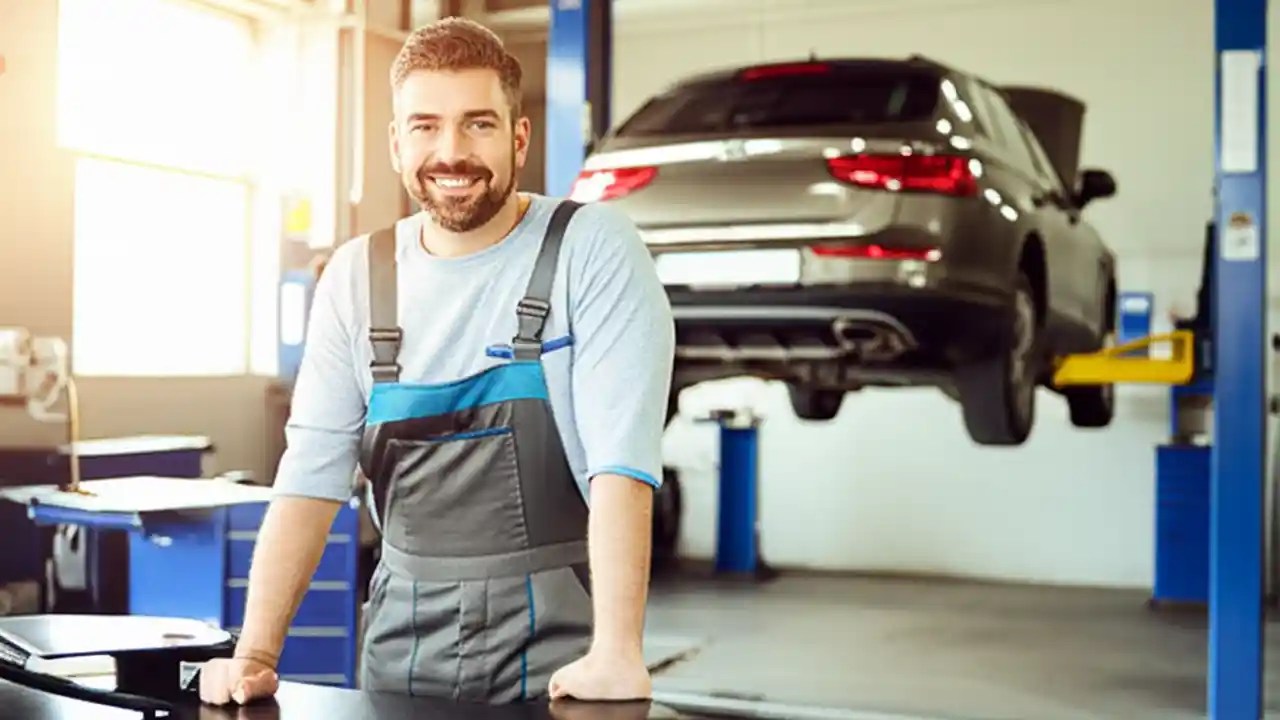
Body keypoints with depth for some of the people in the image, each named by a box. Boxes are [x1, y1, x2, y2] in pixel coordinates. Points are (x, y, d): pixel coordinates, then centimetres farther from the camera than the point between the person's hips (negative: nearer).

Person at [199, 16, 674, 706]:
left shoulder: (594, 249, -10)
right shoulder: (355, 275, 2)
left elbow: (622, 462, -19)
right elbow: (311, 475, -1)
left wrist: (615, 652, -28)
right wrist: (256, 656, -10)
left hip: (551, 641, -3)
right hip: (404, 637, 4)